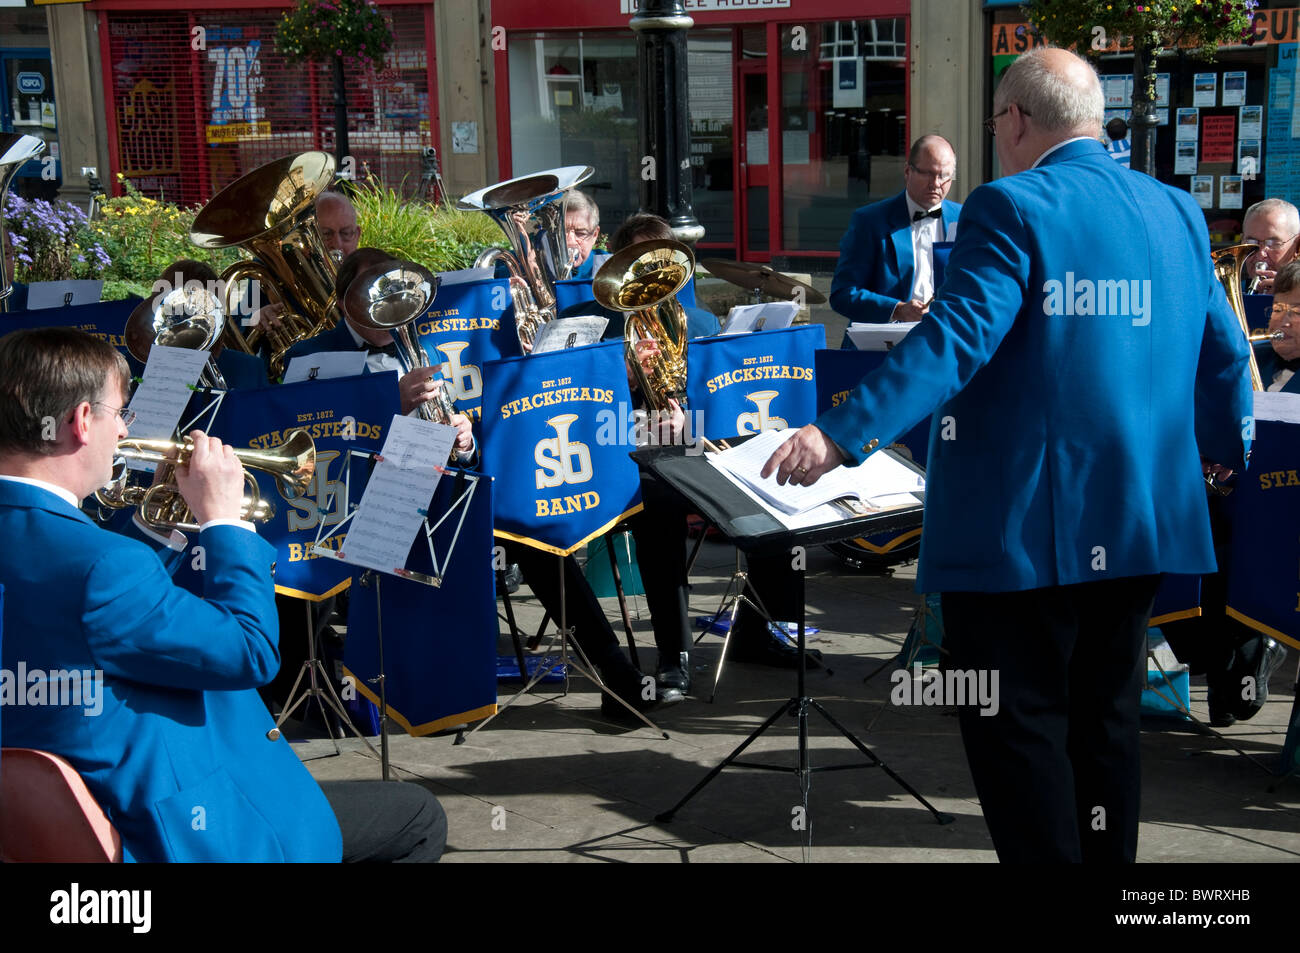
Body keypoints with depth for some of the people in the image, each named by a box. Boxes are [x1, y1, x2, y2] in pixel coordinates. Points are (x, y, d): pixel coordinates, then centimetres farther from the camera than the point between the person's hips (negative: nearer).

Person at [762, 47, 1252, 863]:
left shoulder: (1012, 207, -11)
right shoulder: (1178, 212, 9)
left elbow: (959, 337, -23)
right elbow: (1223, 353, 13)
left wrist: (842, 434, -27)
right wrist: (1232, 450, 32)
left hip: (1026, 521, -7)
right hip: (1143, 519, 7)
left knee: (1014, 718, 2)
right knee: (1106, 714, 17)